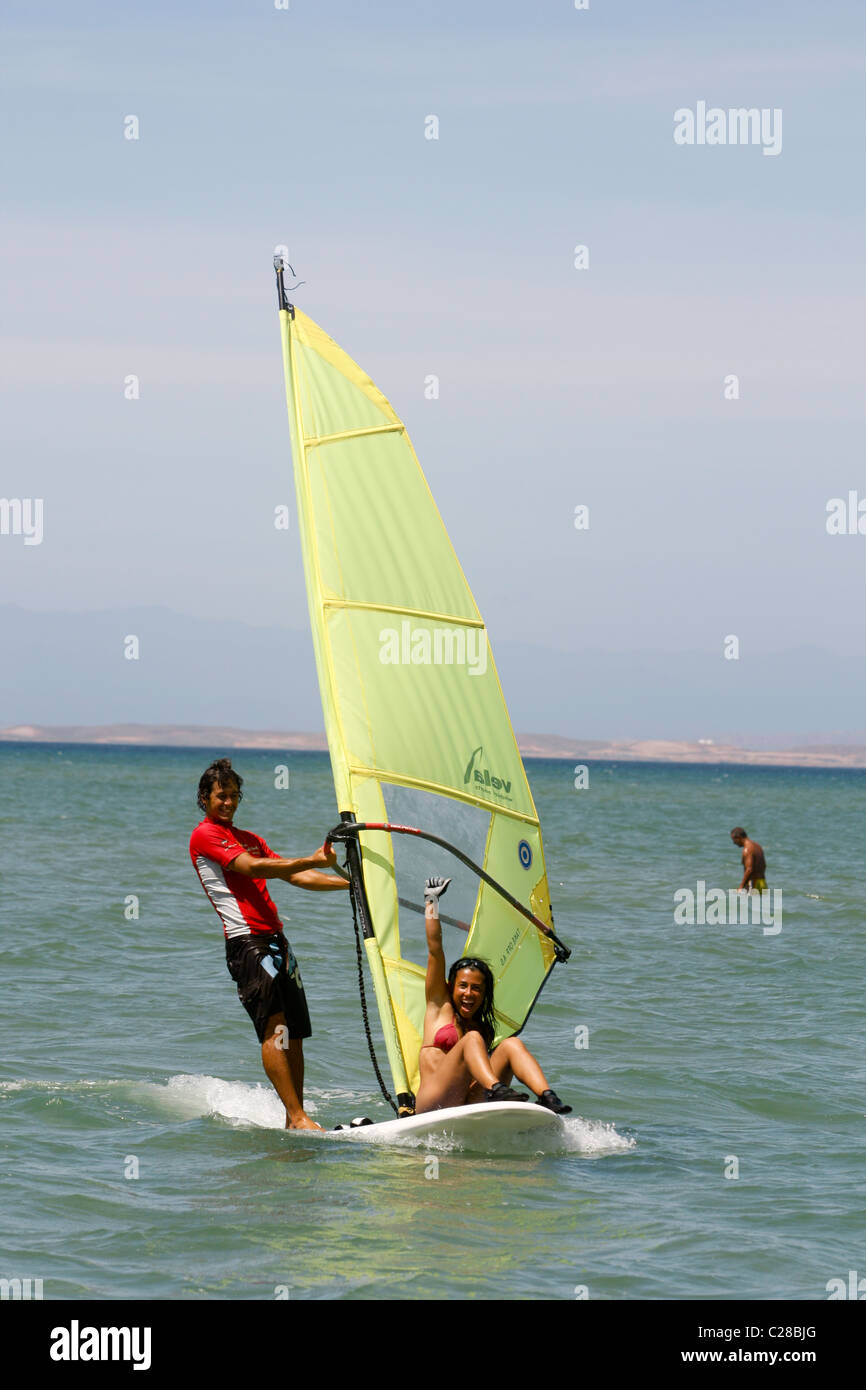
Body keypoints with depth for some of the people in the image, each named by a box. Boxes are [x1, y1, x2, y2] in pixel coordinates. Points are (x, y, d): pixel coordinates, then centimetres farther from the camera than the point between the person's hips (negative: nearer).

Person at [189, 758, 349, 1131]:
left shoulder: (249, 838, 25)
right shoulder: (204, 835, -1)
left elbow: (294, 876, 20)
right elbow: (252, 868, -15)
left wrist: (352, 882, 10)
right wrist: (312, 861, -21)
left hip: (275, 939, 8)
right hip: (246, 942, -8)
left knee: (295, 1032, 2)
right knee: (274, 1029, -16)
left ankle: (295, 1120, 4)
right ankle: (297, 1117, -21)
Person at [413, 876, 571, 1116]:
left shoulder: (486, 1030, 25)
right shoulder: (440, 1007, 14)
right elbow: (434, 949, 10)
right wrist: (431, 903, 11)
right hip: (433, 1110, -3)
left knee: (511, 1044, -13)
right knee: (471, 1040, -23)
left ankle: (547, 1097, -37)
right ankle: (495, 1089, -51)